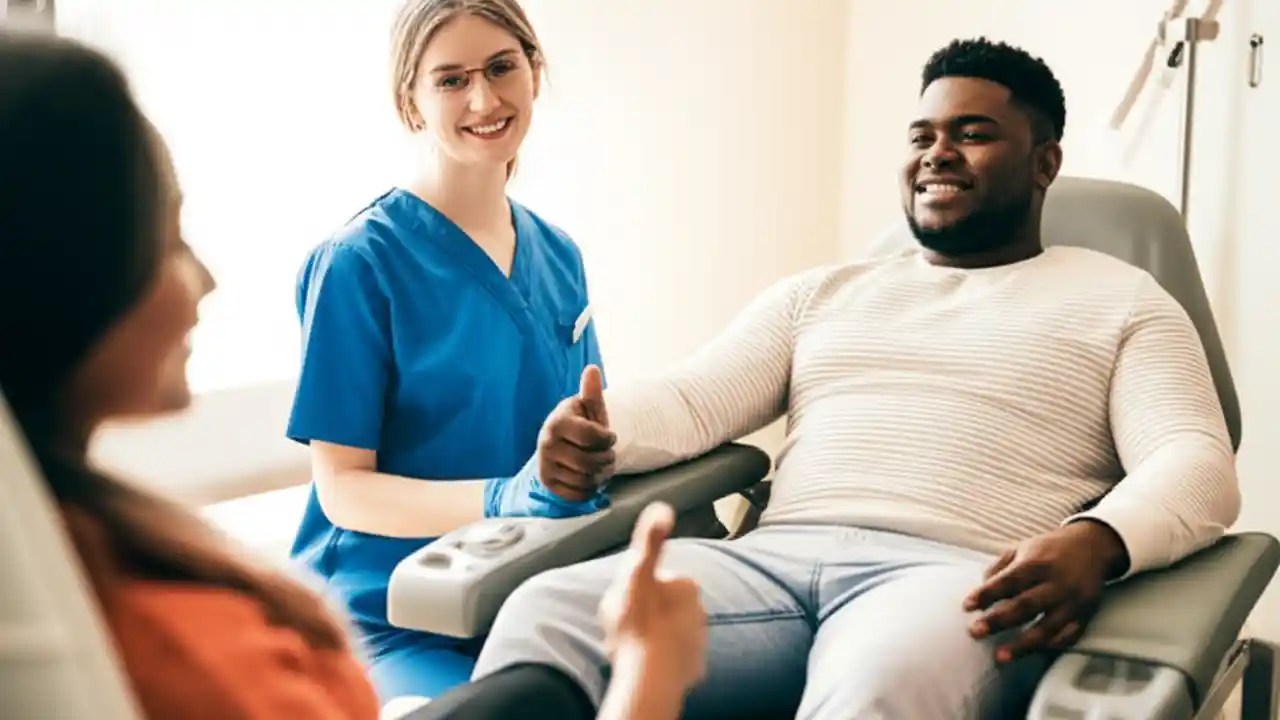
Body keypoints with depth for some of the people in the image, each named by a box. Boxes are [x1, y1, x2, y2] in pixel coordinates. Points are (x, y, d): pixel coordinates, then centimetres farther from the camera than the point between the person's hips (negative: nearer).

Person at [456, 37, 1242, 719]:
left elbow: (1198, 464, 2)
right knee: (548, 614, -27)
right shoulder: (822, 292, 27)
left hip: (956, 578, -3)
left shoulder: (1121, 300, 17)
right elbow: (692, 400, 18)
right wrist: (595, 431, -7)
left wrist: (1096, 541, -22)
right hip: (772, 559, 4)